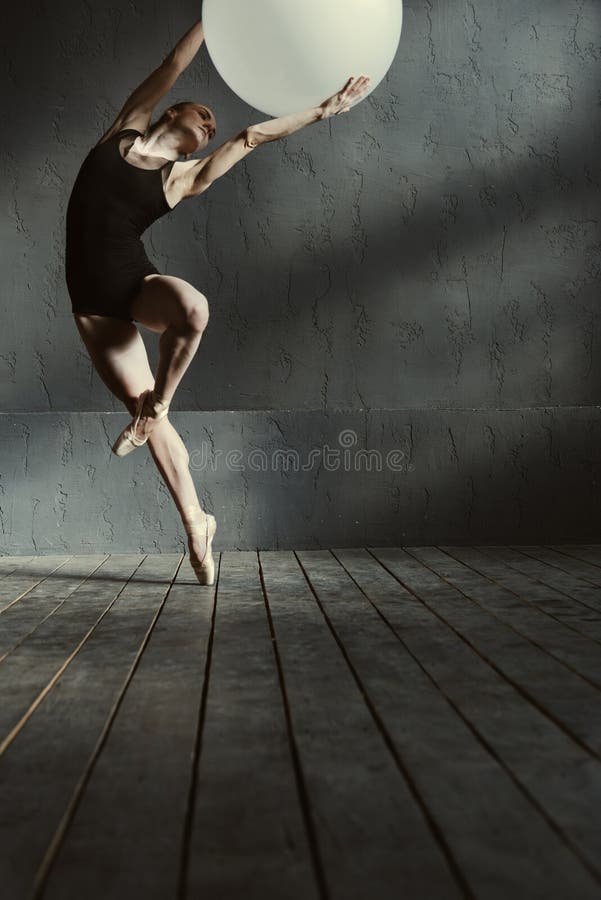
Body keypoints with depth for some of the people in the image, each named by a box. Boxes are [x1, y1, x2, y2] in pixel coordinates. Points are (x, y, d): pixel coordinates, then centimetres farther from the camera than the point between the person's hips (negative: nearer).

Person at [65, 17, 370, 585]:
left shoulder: (184, 176, 8)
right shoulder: (124, 130, 10)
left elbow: (252, 135, 7)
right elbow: (173, 67, 8)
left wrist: (322, 110, 7)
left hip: (136, 282, -1)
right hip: (92, 299, 1)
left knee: (193, 309, -37)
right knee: (139, 404, -5)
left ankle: (156, 405, -9)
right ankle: (195, 524, 5)